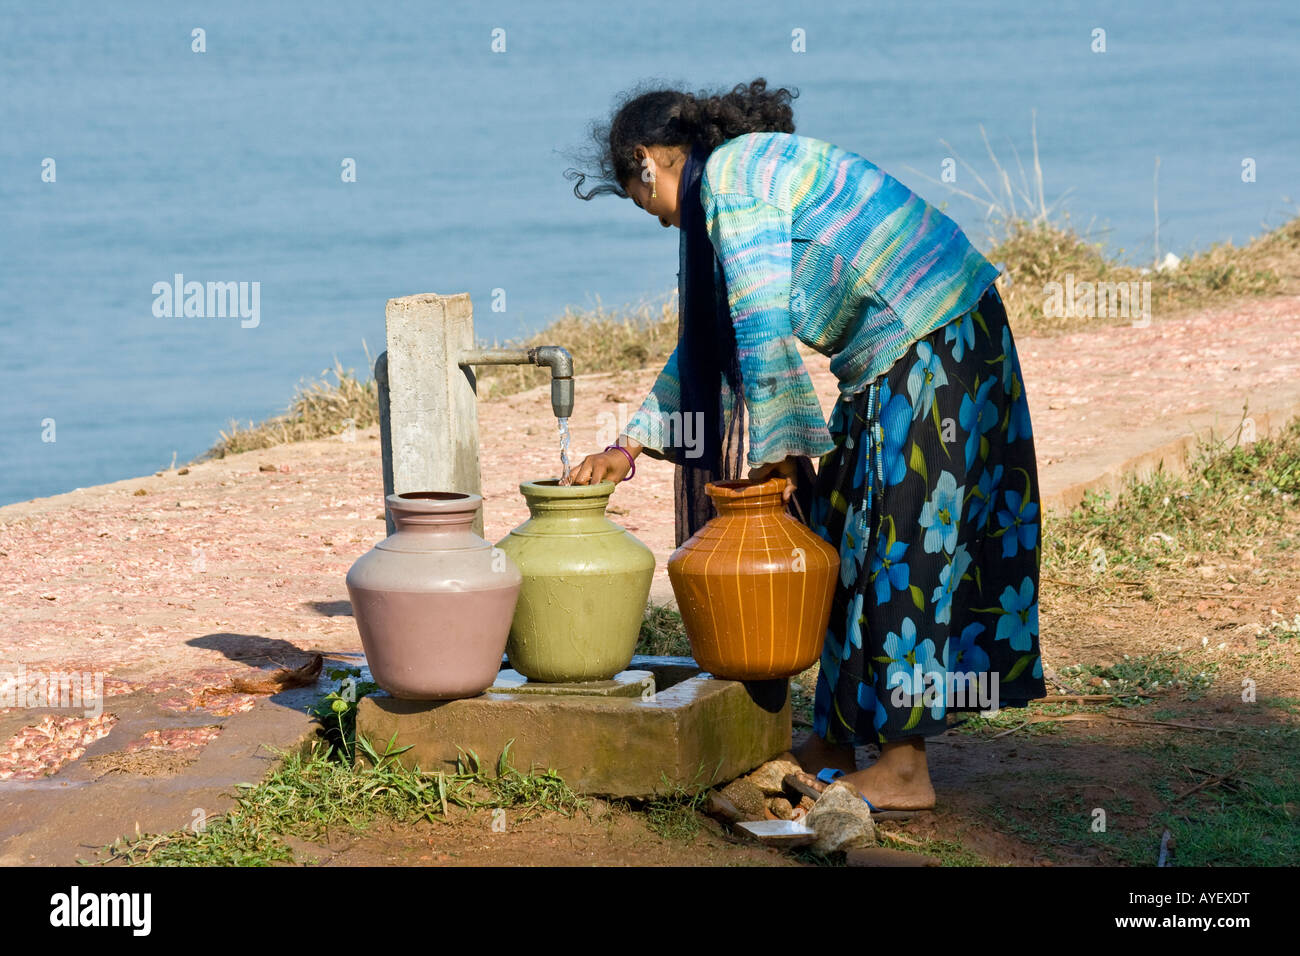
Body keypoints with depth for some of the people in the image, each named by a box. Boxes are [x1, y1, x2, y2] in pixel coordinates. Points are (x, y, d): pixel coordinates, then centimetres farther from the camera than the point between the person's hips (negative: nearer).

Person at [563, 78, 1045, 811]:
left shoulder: (731, 178, -10)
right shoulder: (753, 169, 21)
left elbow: (762, 328, -18)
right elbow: (708, 339, 26)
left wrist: (779, 445, -10)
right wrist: (630, 447, 26)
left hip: (923, 352, -10)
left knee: (897, 543, -6)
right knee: (854, 537, 14)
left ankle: (905, 771, -1)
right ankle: (837, 741, 20)